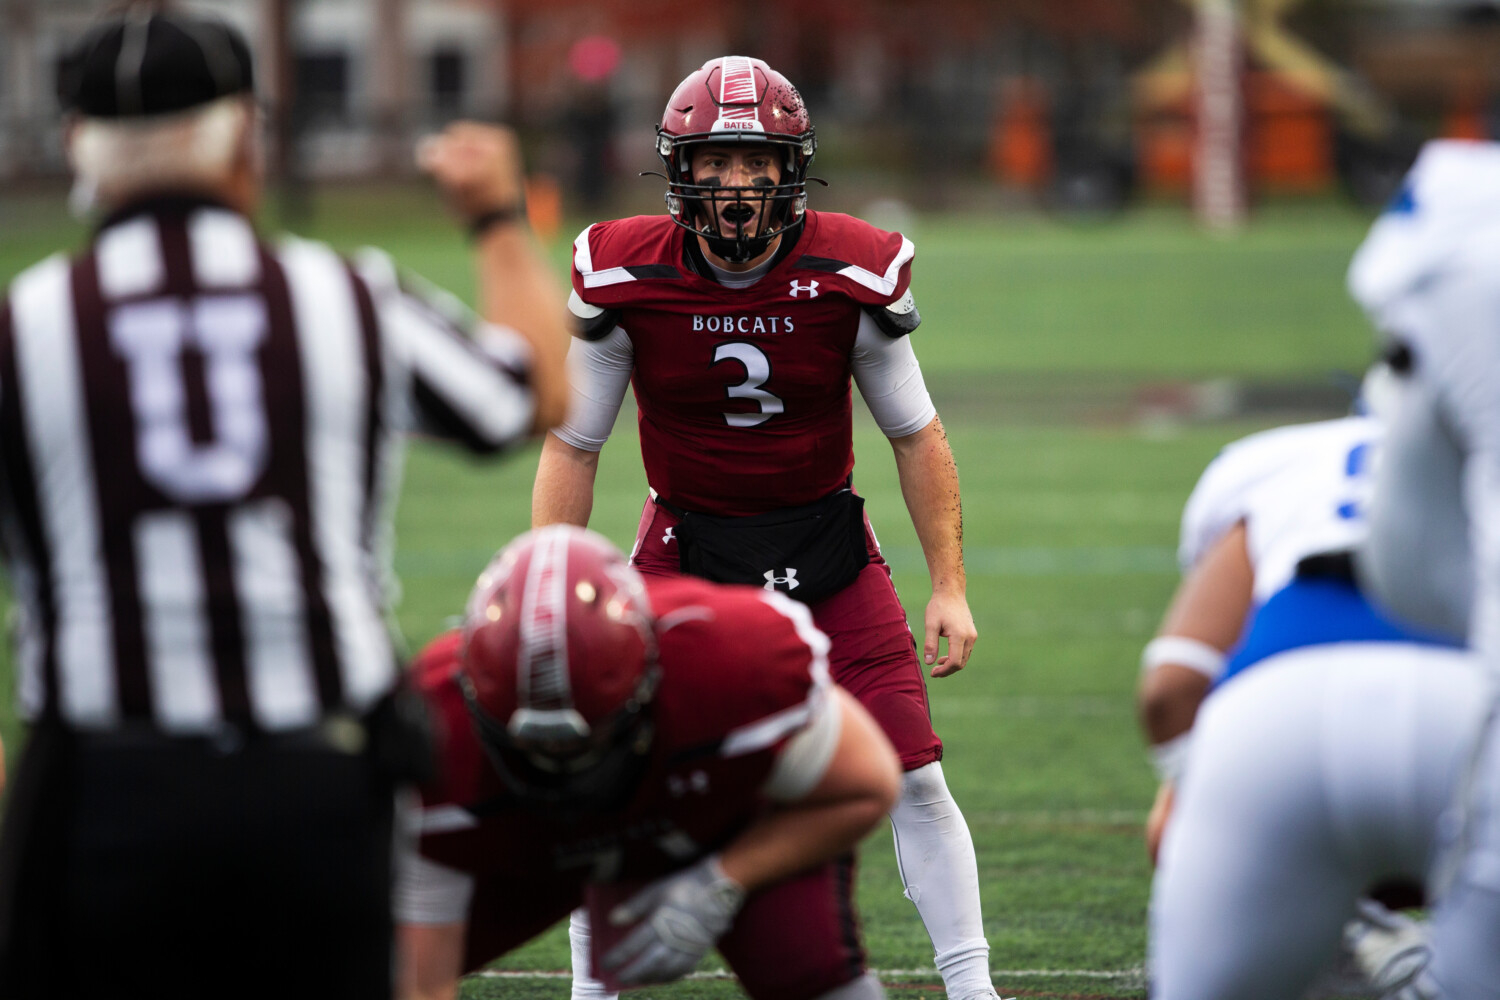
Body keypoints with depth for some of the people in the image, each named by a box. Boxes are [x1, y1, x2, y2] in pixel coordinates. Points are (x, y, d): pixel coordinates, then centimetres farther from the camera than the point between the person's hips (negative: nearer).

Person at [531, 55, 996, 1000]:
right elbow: (572, 447, -4)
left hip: (828, 547, 0)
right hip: (686, 546, 0)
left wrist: (949, 586, -4)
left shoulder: (852, 277, -14)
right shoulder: (623, 278, -15)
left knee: (913, 778, -5)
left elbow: (917, 434, -2)